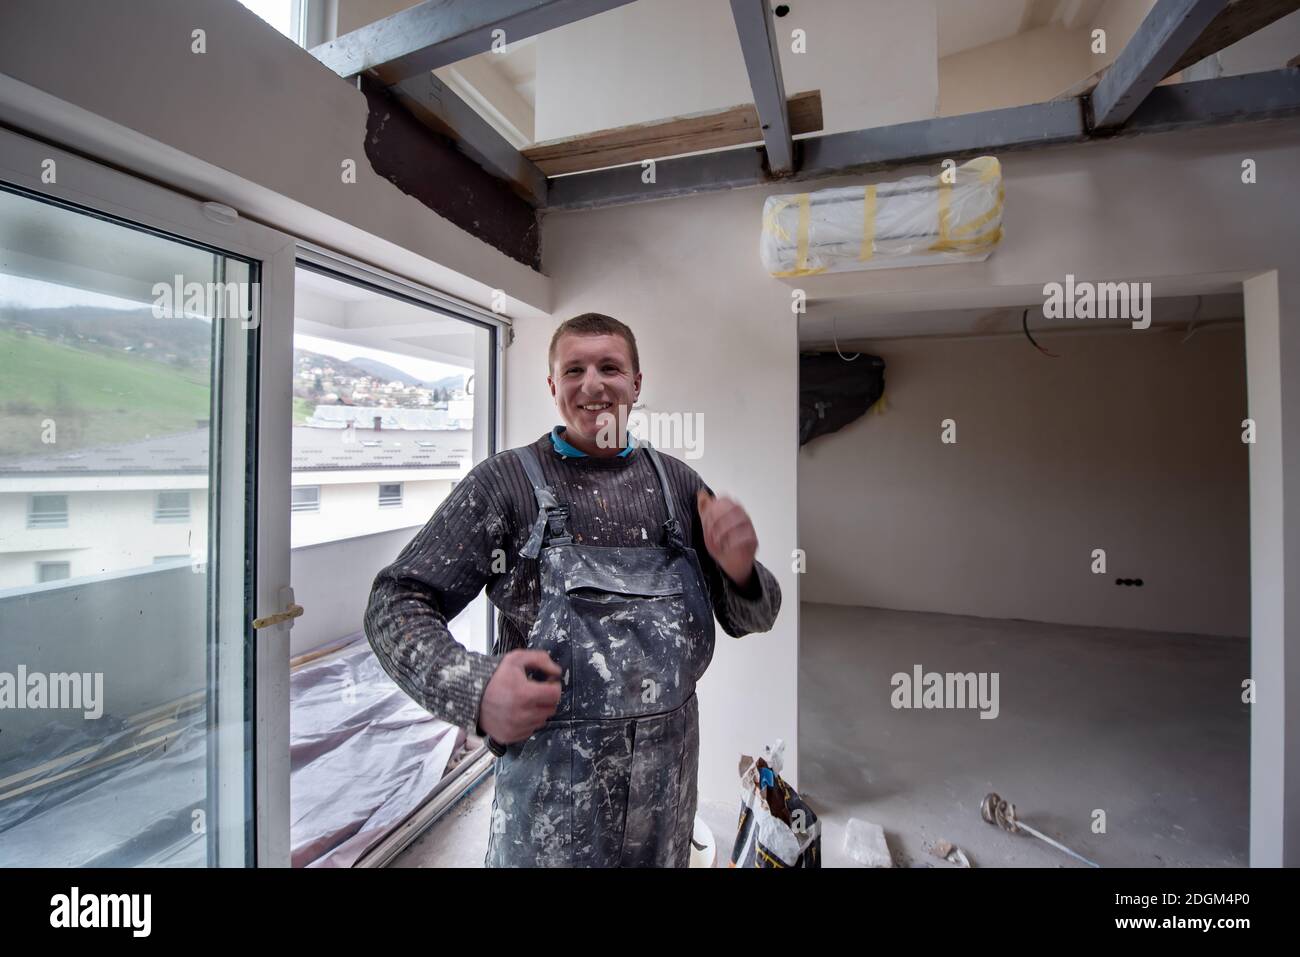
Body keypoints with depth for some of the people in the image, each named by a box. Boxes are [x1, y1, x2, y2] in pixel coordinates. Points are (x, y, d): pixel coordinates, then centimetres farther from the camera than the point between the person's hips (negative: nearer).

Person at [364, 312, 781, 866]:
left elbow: (750, 618, 4)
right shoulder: (507, 480, -10)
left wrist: (741, 571, -18)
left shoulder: (678, 482, -1)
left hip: (668, 776, 4)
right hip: (552, 792, -3)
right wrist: (474, 689, -25)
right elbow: (397, 604, -8)